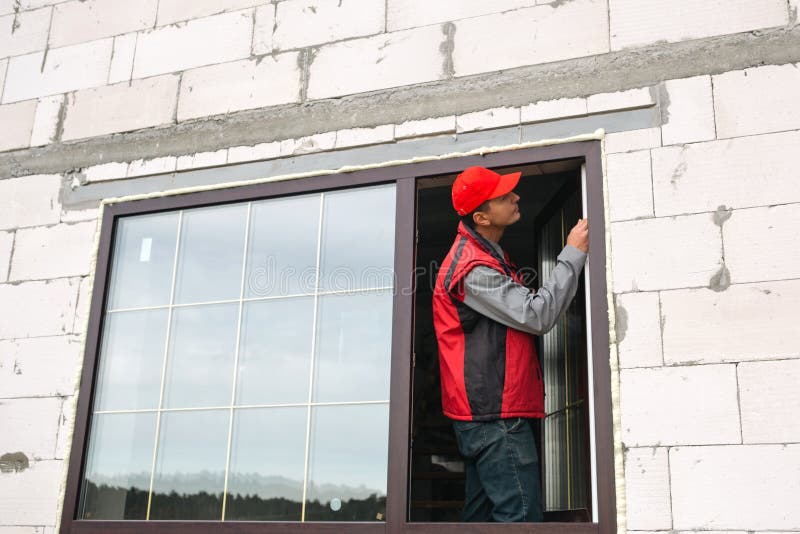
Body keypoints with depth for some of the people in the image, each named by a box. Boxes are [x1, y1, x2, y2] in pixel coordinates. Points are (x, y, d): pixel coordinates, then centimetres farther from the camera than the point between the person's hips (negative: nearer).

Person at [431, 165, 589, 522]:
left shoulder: (482, 254, 18)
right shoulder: (474, 268, -17)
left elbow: (522, 311, 26)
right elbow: (537, 317, -19)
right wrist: (573, 254, -13)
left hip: (481, 413, 11)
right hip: (497, 413, -11)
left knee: (481, 512, 13)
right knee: (521, 515, -10)